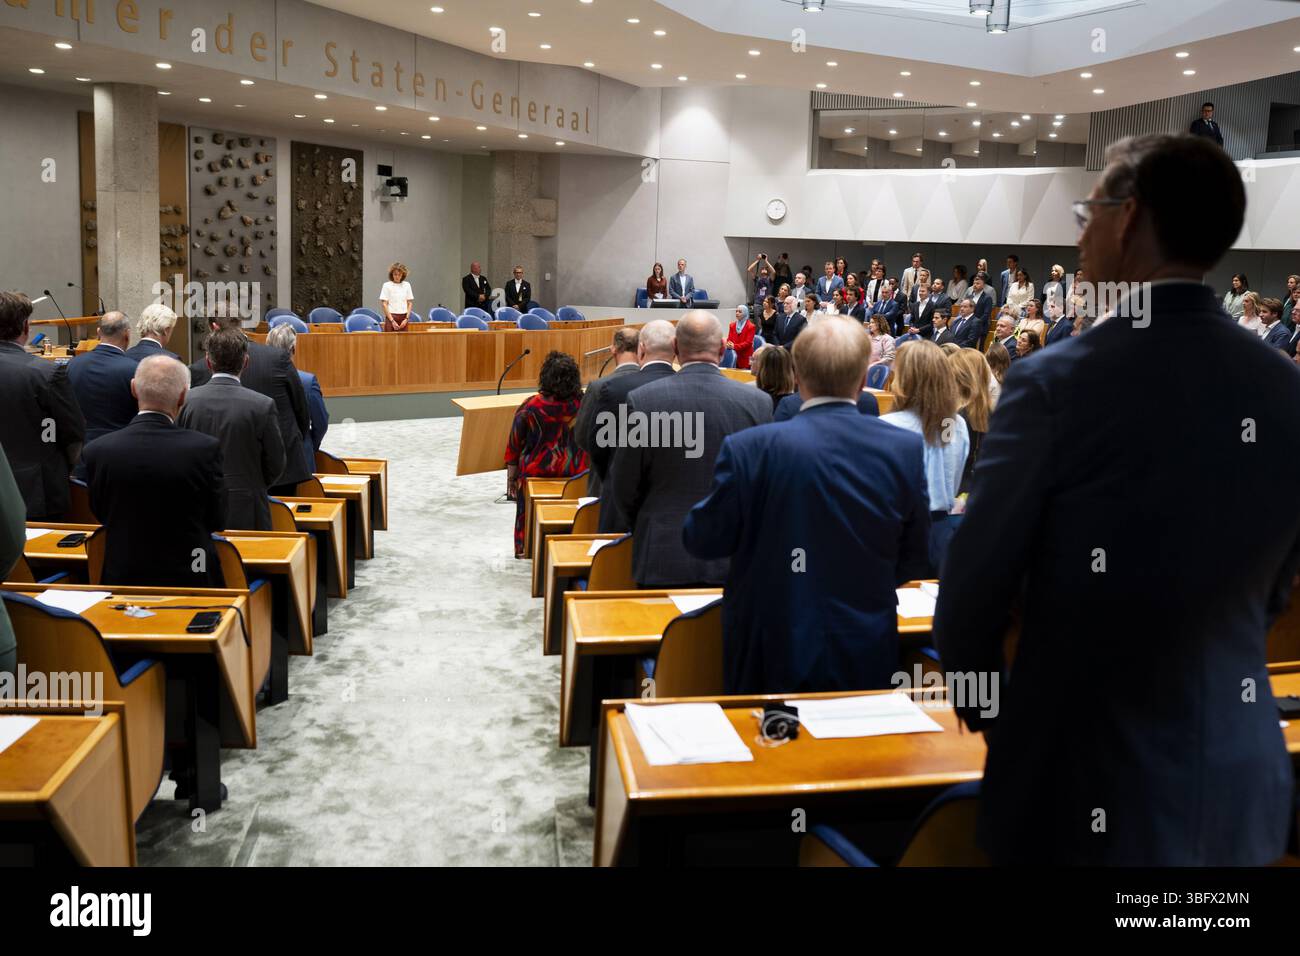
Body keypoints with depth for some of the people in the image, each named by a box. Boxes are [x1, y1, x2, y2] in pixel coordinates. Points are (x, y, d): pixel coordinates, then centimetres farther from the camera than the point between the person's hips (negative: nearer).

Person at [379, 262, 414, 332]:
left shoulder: (407, 285, 8)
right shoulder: (387, 285, -2)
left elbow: (410, 303, 9)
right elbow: (384, 304, -5)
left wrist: (406, 319, -3)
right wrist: (392, 321, -12)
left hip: (403, 318, 3)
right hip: (391, 316, -3)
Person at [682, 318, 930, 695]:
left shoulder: (748, 448, -17)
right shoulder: (906, 449, -9)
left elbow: (702, 543, -6)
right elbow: (913, 561, 1)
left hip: (771, 654, -2)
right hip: (867, 659, 2)